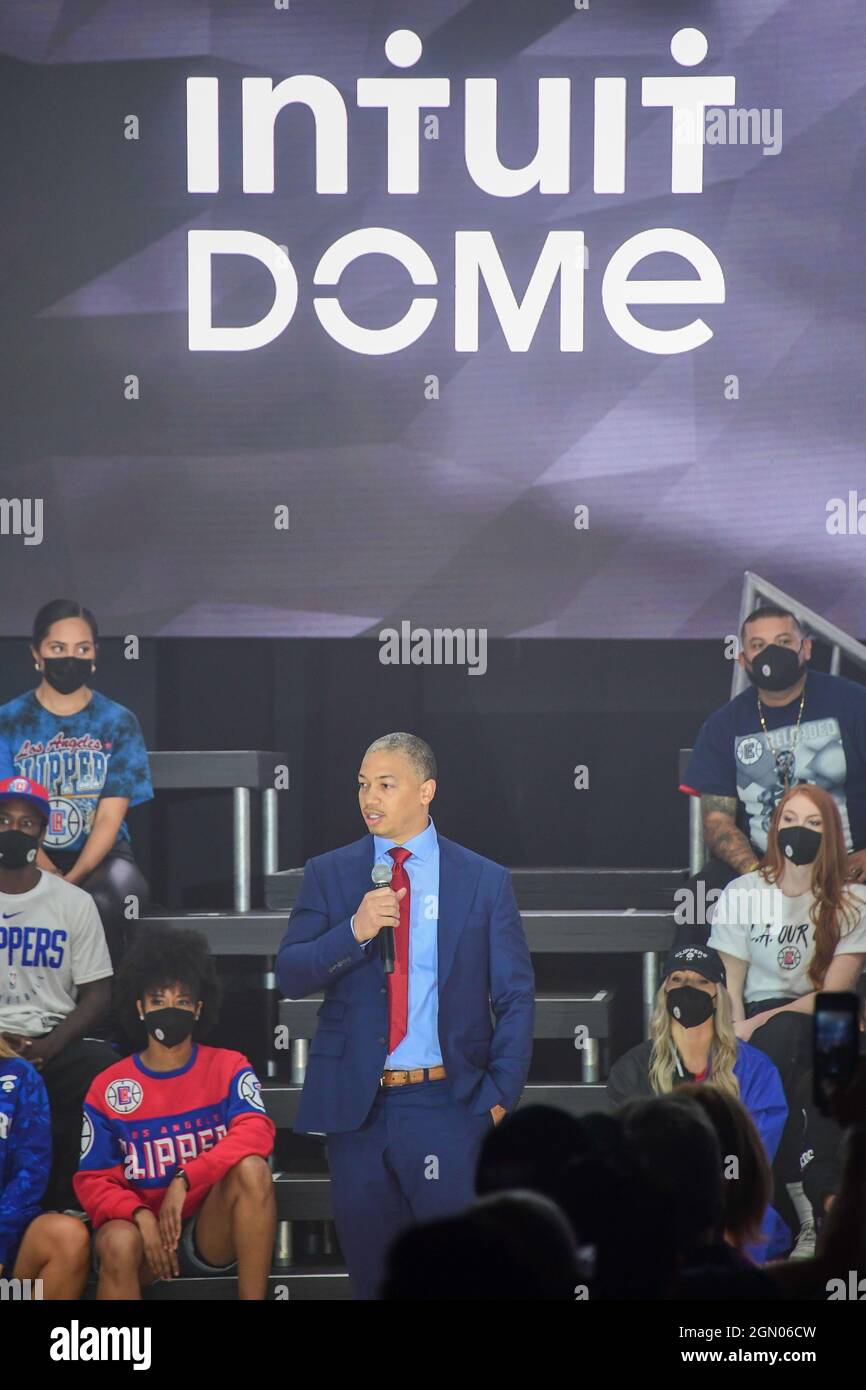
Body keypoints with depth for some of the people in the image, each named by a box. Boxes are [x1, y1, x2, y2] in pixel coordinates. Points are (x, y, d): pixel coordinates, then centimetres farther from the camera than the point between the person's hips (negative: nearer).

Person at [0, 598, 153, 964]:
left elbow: (110, 818, -3)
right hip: (32, 858, -1)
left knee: (121, 892, -34)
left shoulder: (118, 723, 3)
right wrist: (49, 876, -21)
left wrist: (73, 879, -19)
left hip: (100, 855, 1)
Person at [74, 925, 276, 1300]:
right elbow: (94, 1180, 1)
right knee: (118, 1244, -36)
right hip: (146, 1227, 0)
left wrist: (184, 1181, -28)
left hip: (212, 1231, 0)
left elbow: (256, 1133, -17)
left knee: (251, 1168, -30)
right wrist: (141, 1217, -19)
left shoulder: (228, 1068, 1)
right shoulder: (107, 1087, 4)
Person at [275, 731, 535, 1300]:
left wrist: (499, 1096, -7)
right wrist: (354, 930, -17)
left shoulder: (486, 882, 3)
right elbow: (290, 975, 0)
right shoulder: (329, 874, 8)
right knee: (372, 1272, 7)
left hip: (447, 1105, -2)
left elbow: (516, 997, 3)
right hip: (355, 1104, 2)